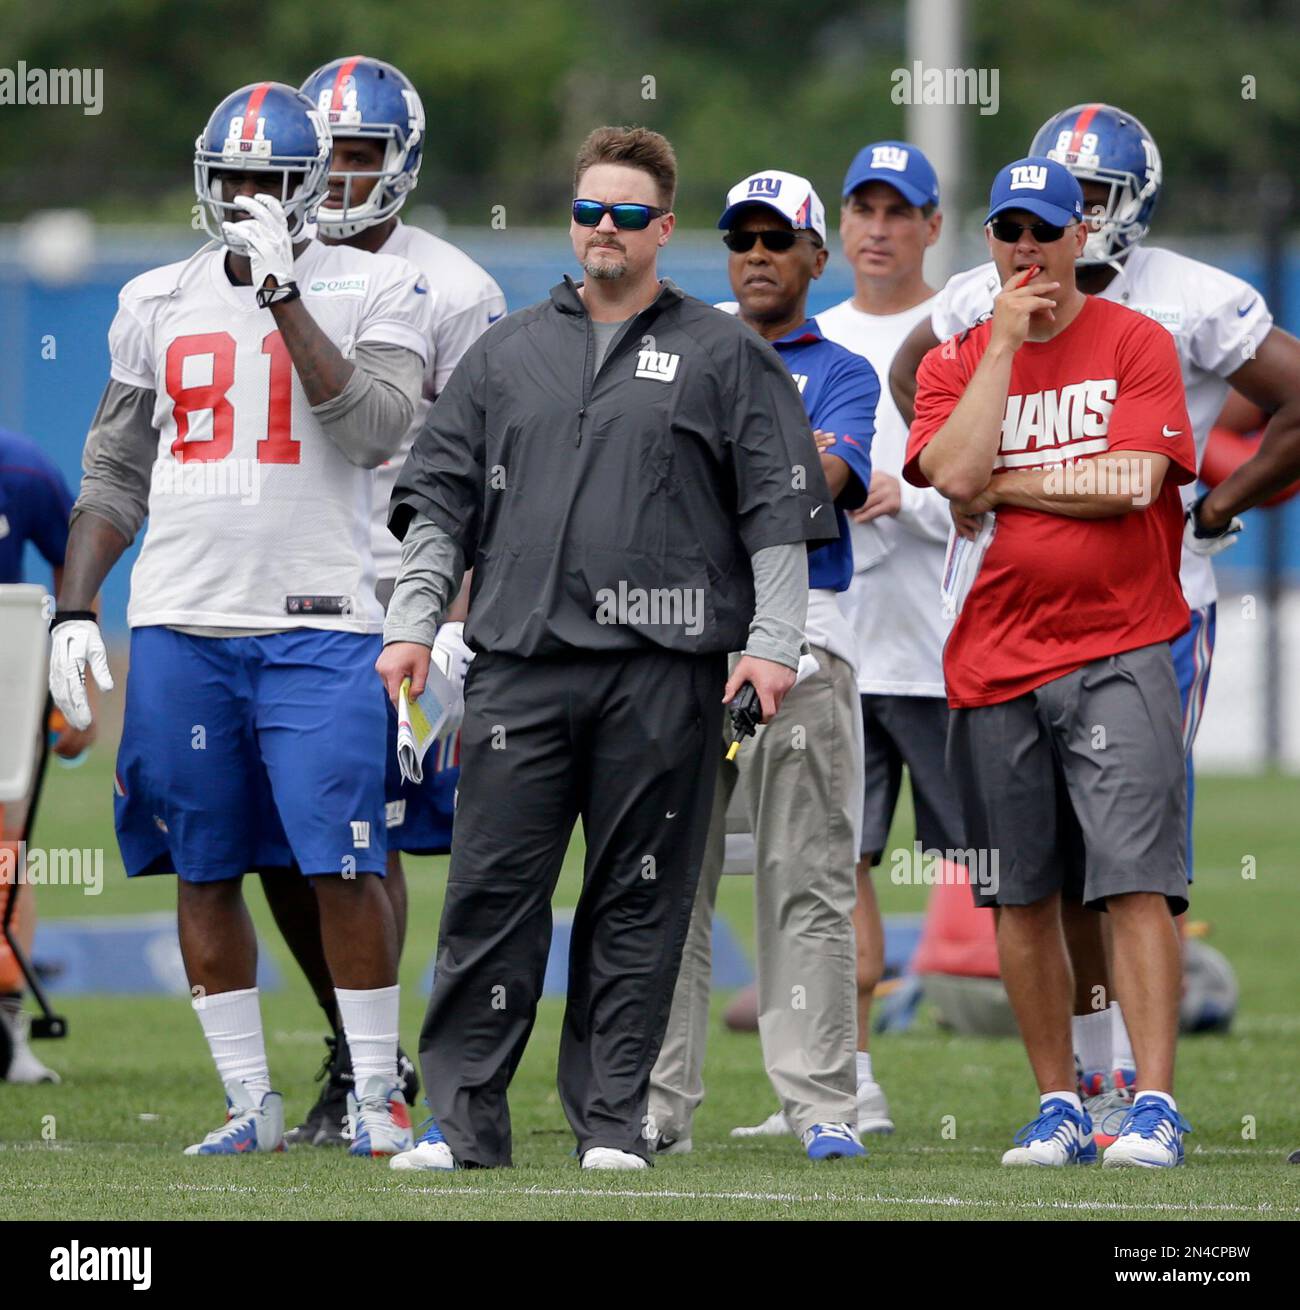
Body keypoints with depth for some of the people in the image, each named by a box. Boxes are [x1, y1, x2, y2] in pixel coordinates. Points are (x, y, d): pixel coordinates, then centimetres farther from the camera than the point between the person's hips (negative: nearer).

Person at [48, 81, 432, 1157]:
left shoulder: (373, 291, 1)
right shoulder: (158, 303, 12)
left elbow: (374, 433, -16)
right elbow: (115, 475, 17)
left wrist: (283, 294, -17)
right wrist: (74, 610, 7)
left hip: (318, 625, -4)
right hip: (180, 623, 4)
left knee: (343, 864, -9)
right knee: (204, 870, 5)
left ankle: (377, 1095, 3)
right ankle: (252, 1101, 12)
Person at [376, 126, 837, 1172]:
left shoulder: (722, 356, 7)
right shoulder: (507, 354, 16)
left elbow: (780, 509, 3)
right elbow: (439, 498, 17)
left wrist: (772, 643, -6)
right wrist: (413, 623, 6)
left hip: (664, 669, -2)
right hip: (521, 661, 2)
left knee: (639, 905, 1)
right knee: (492, 893, -2)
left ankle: (613, 1118, 7)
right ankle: (463, 1119, 1)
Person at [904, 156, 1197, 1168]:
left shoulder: (1137, 344, 2)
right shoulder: (957, 361, 11)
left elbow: (1133, 481, -12)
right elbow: (953, 474, -8)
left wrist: (1002, 487, -5)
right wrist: (1005, 342, -6)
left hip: (1117, 654, -4)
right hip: (997, 661, 4)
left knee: (1135, 883, -12)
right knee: (1021, 897, 5)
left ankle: (1156, 1106, -14)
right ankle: (1058, 1108, 12)